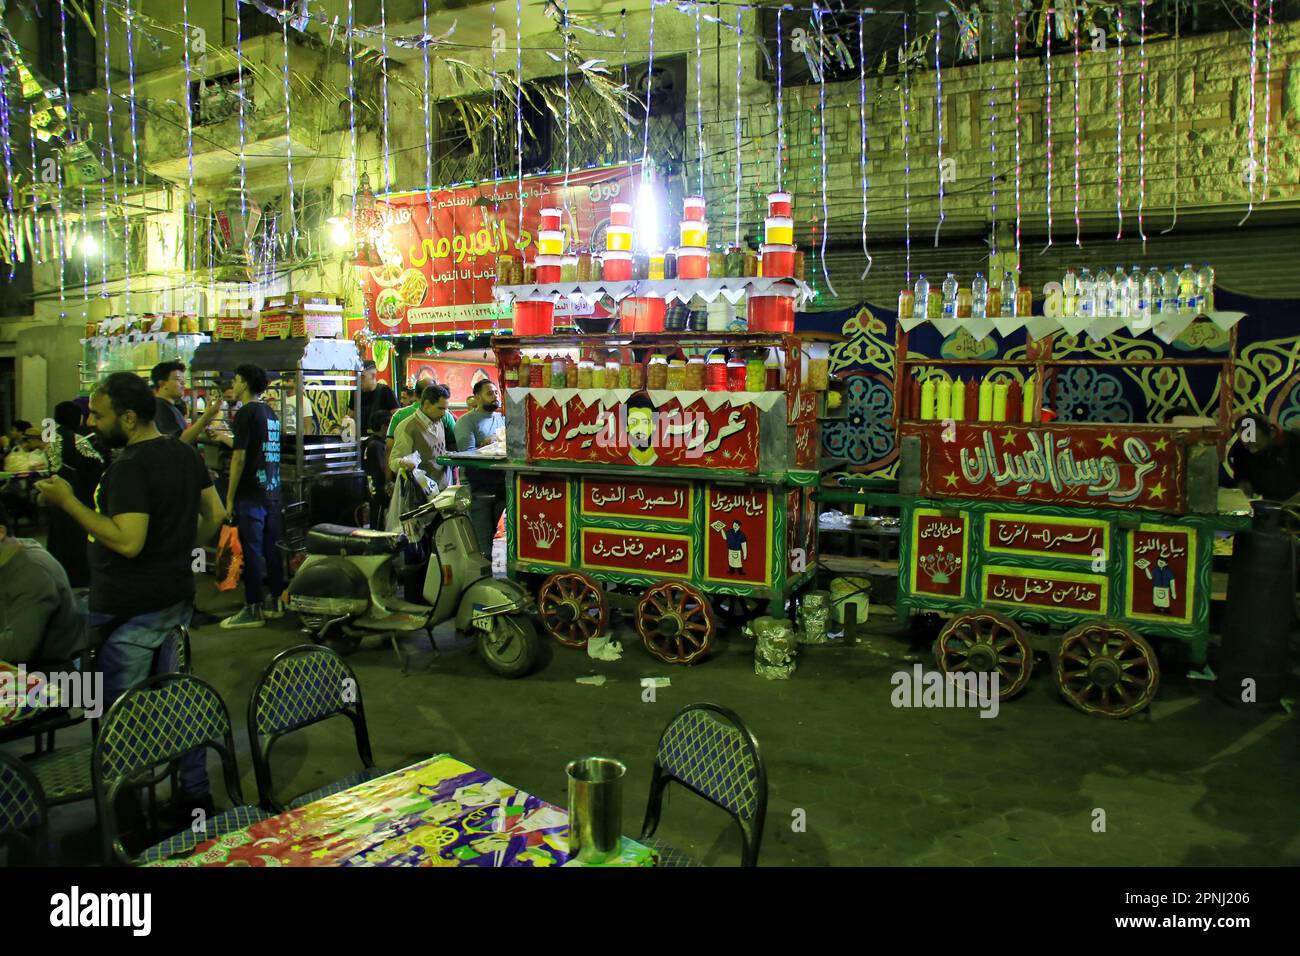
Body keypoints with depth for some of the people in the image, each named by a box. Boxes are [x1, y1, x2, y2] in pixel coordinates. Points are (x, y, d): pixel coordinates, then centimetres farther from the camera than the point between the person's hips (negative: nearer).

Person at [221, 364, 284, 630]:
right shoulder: (271, 413, 14)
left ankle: (253, 609, 0)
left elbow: (239, 457, -15)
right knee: (272, 548, 12)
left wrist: (230, 497, -11)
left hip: (251, 492, -8)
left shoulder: (246, 413, -11)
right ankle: (275, 601, 18)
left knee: (251, 550, -4)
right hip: (273, 490, 8)